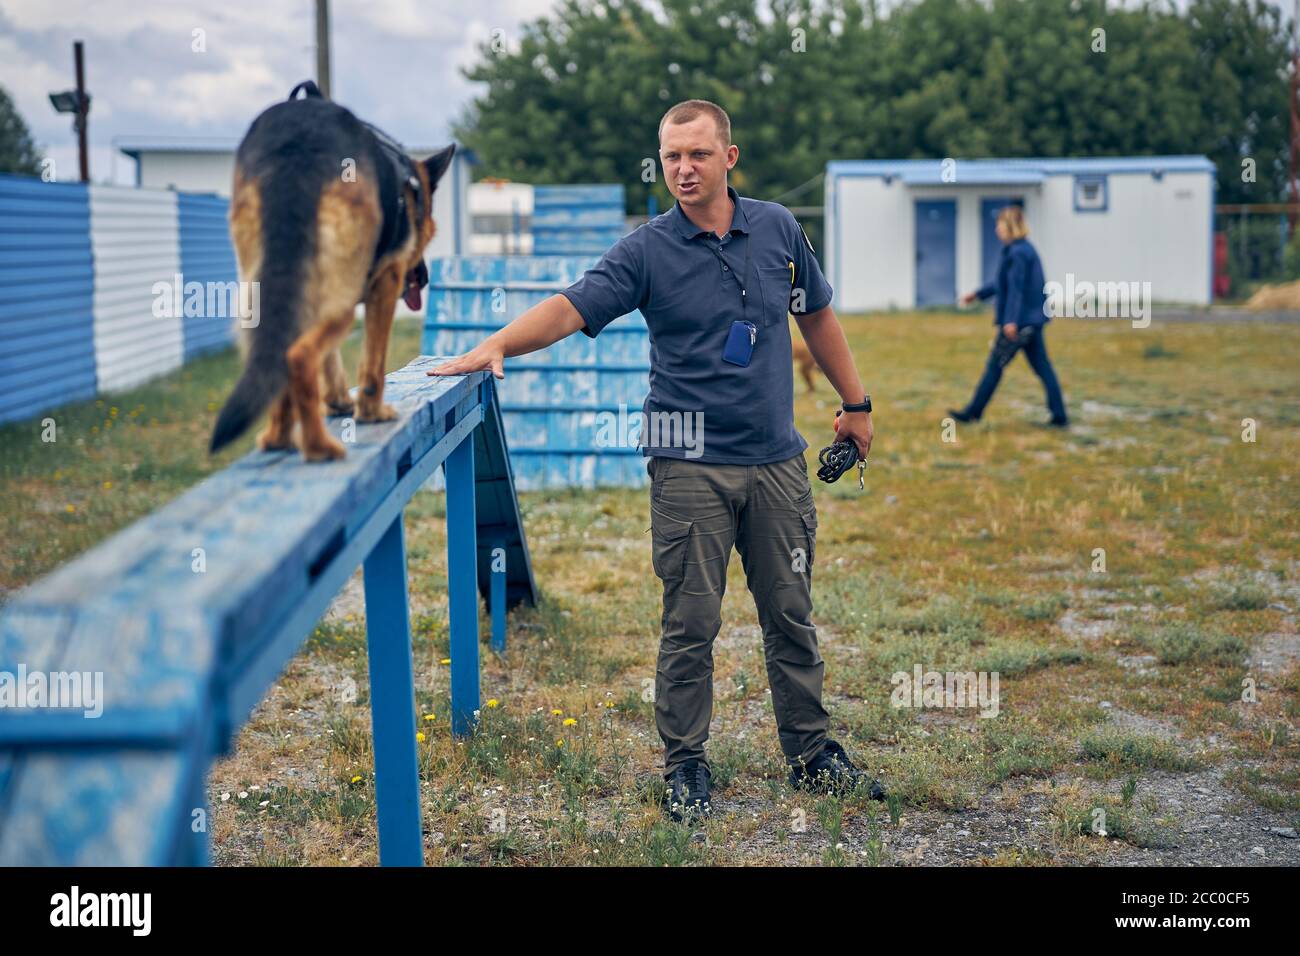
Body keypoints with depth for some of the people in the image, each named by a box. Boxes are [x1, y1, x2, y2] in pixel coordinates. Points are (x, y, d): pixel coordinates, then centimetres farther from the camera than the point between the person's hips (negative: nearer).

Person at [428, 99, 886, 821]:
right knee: (691, 624, 1)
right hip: (692, 464, -3)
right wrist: (498, 343, -33)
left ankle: (812, 755, 26)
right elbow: (569, 308, -16)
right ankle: (685, 766, 15)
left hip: (776, 460, 3)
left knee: (790, 616, 12)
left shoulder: (777, 229, 6)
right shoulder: (647, 251, -5)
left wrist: (856, 403, 21)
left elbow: (817, 316, 18)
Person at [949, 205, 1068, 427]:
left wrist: (1011, 320, -25)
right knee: (1042, 367, 7)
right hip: (1033, 318, 9)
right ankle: (1060, 416, 4)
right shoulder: (1026, 249, 16)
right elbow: (1004, 282, 25)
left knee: (995, 366, 0)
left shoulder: (1017, 253, -15)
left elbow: (1016, 287, -21)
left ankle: (974, 412, 8)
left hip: (1019, 320, -9)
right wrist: (977, 294, 31)